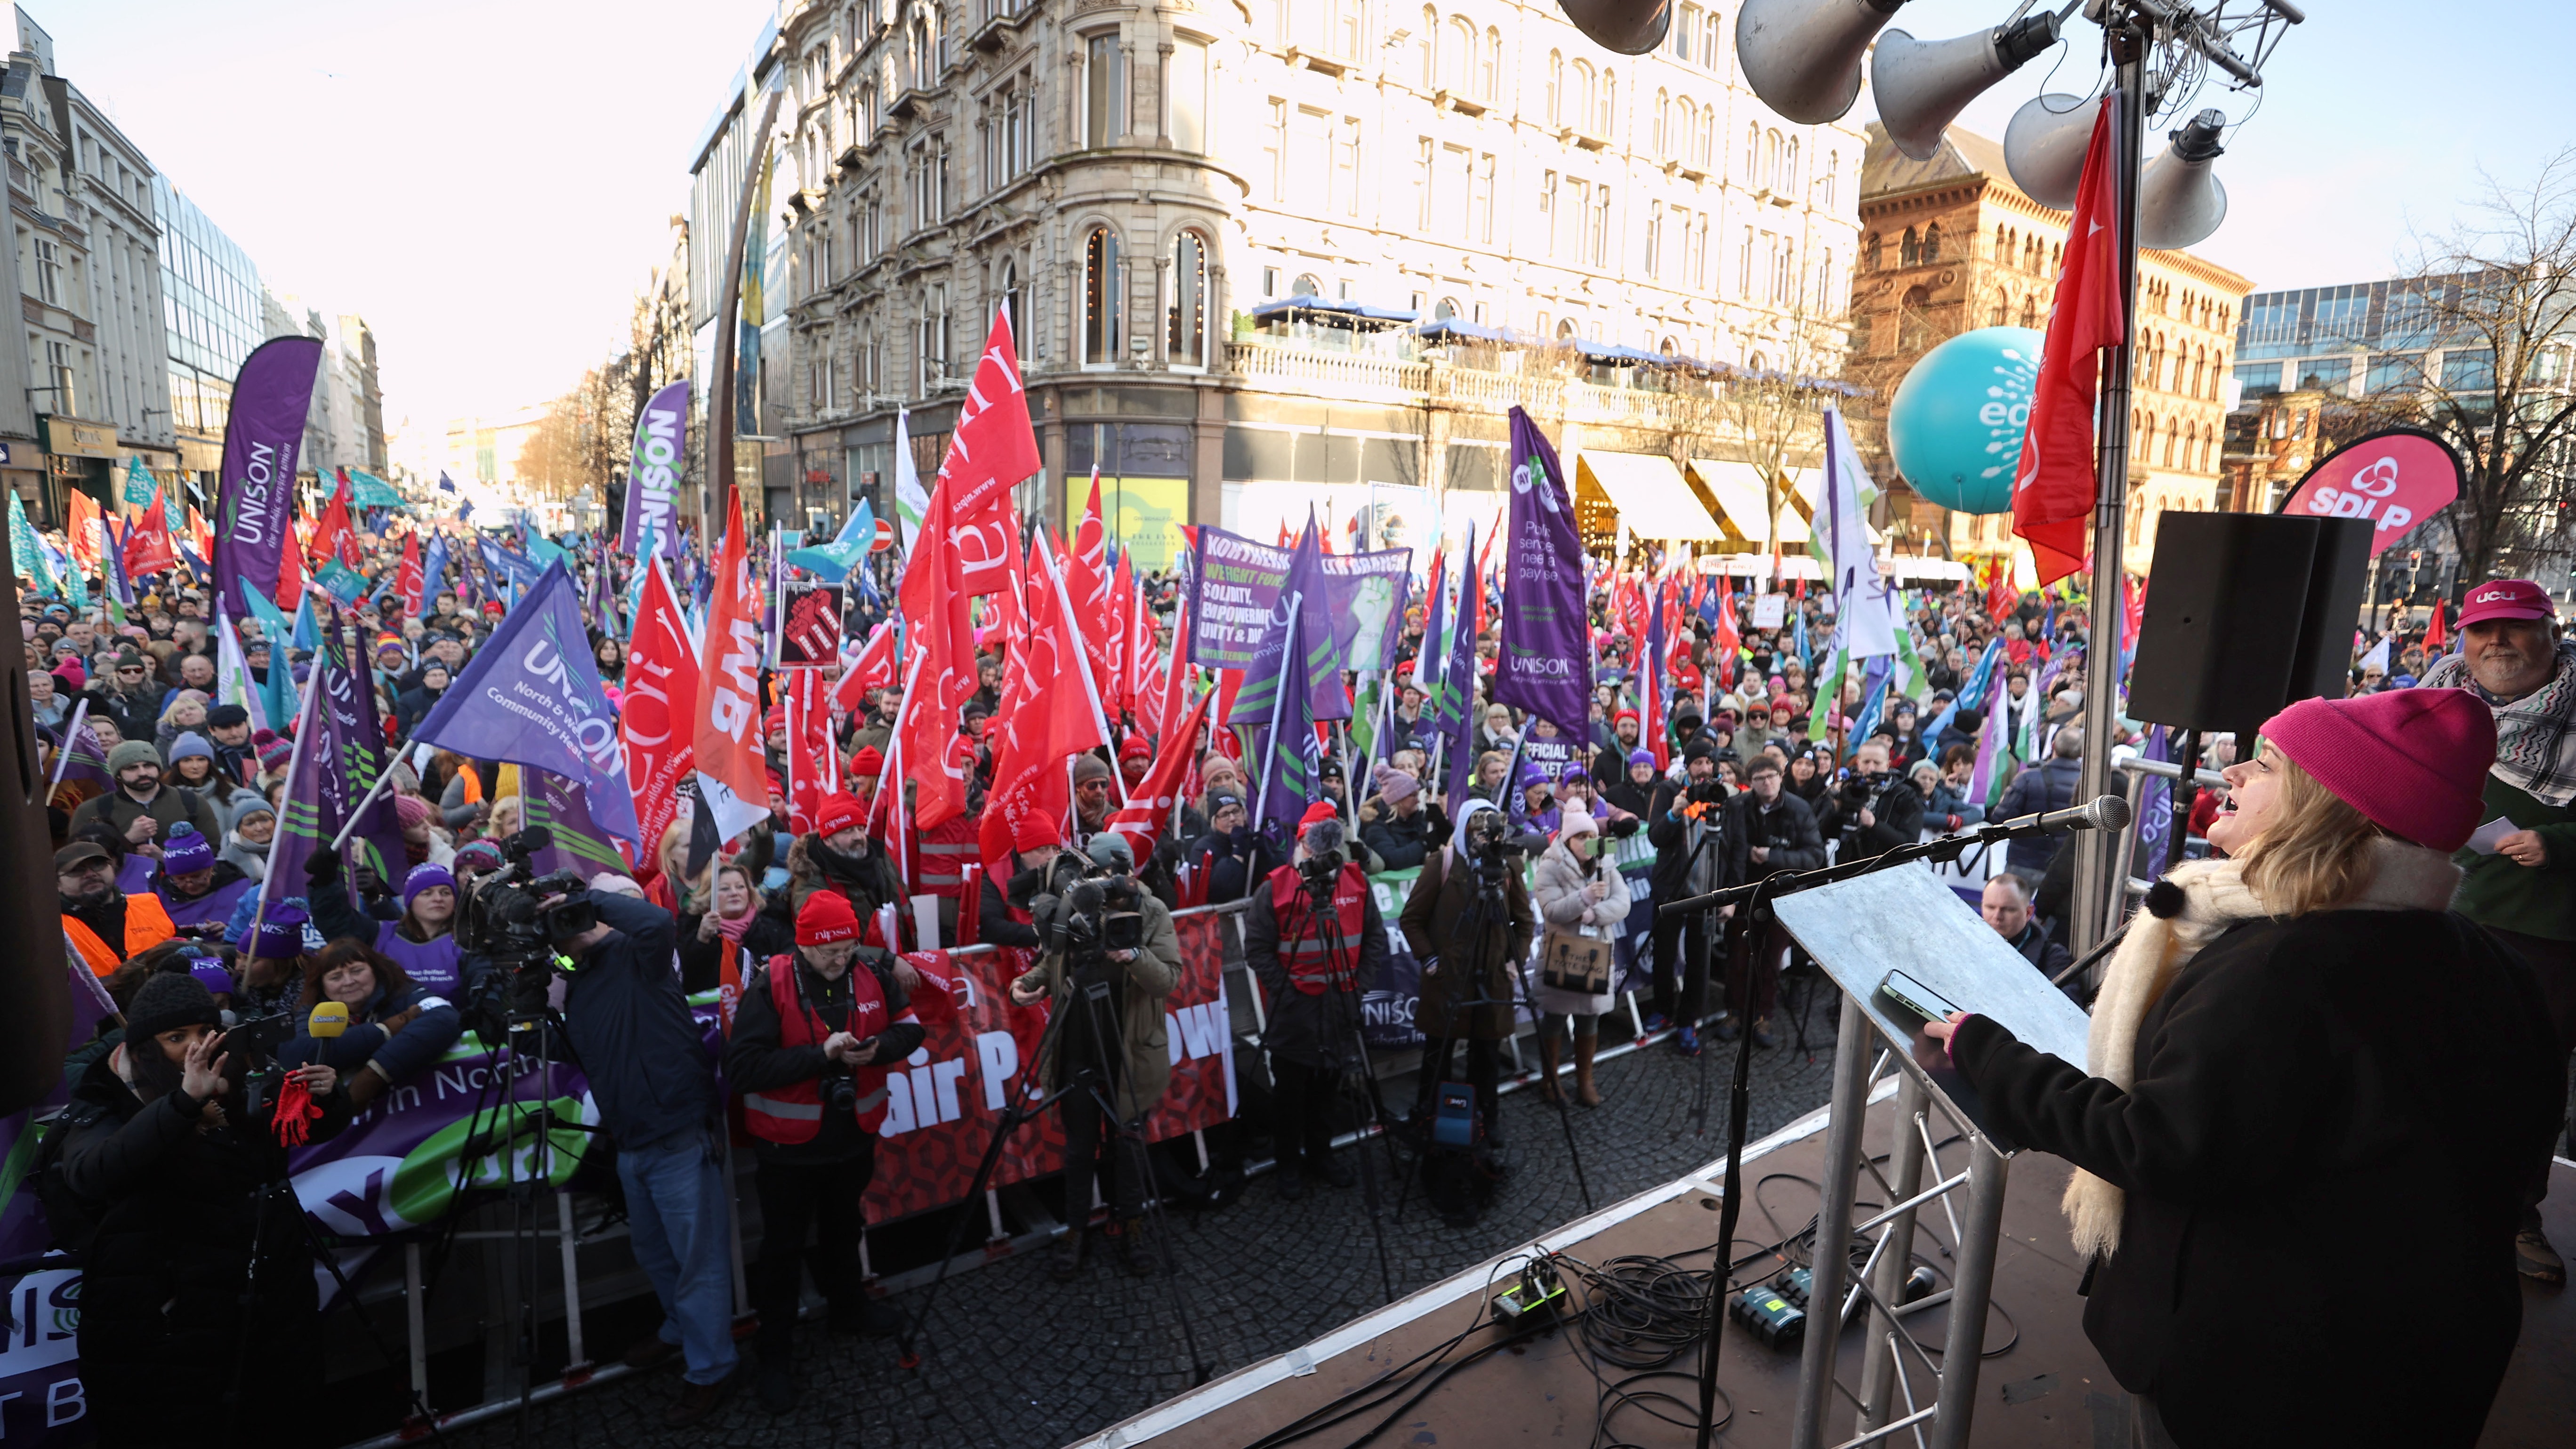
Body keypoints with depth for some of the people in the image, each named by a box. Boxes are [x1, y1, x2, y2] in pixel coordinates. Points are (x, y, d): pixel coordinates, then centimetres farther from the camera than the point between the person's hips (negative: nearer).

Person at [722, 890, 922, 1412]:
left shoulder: (871, 975, -11)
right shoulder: (769, 985, -22)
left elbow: (909, 1027, -1)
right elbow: (741, 1066, -27)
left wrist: (879, 1048, -22)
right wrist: (821, 1055, -32)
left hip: (854, 1134, 4)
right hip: (789, 1144, -4)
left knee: (844, 1227, 26)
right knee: (783, 1247, 11)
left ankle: (848, 1305, 50)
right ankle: (776, 1352, 30)